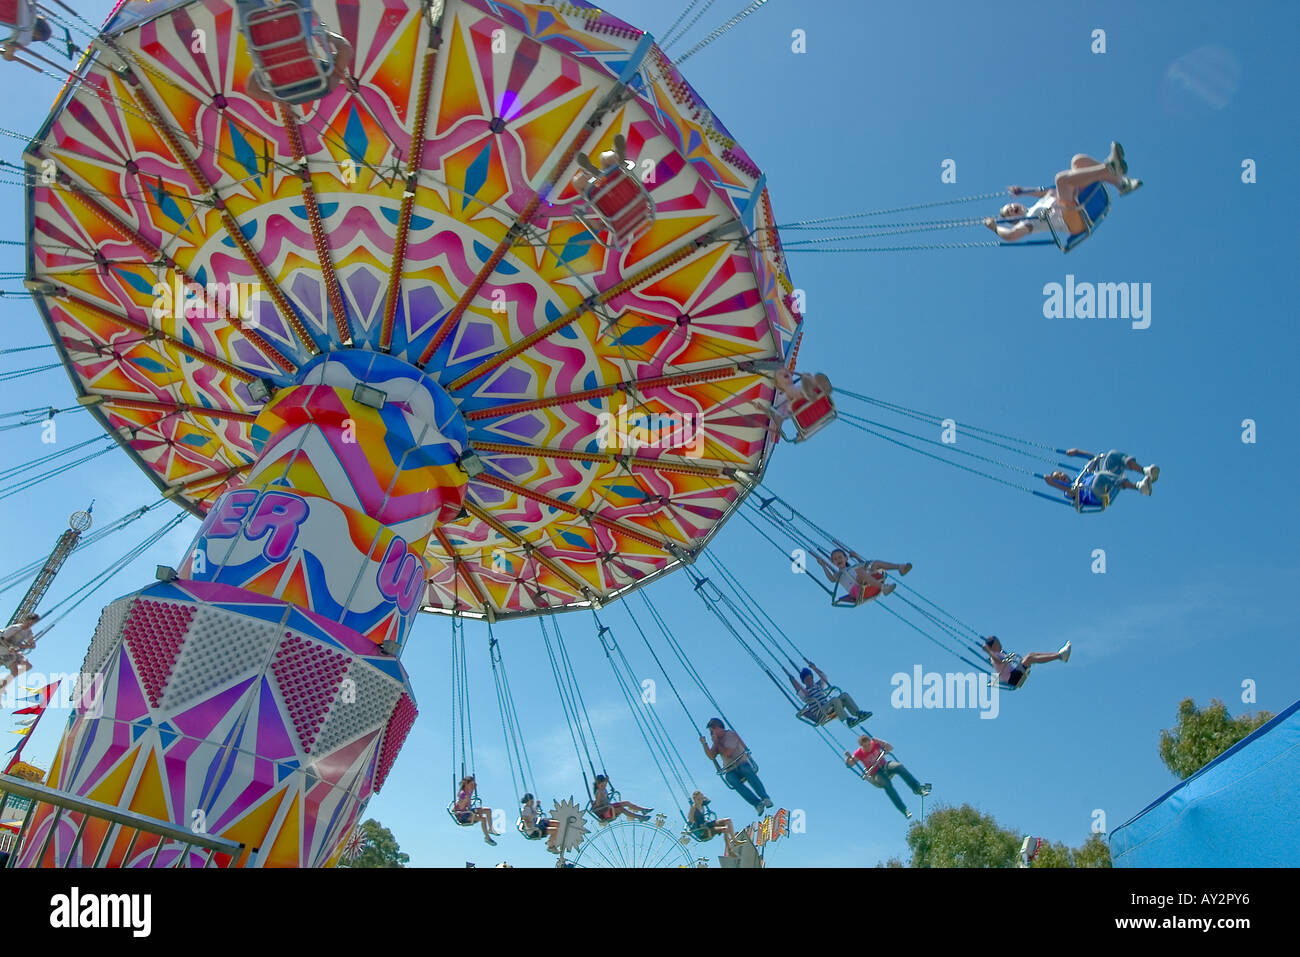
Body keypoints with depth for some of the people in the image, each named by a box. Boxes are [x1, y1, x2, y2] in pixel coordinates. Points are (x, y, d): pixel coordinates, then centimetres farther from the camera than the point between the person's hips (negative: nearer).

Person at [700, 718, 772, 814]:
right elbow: (712, 757, 2)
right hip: (730, 771, 4)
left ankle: (765, 798, -44)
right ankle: (757, 804, -40)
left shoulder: (731, 735, -4)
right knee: (734, 782, -31)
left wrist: (716, 742, -8)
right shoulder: (718, 740, 15)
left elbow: (728, 753, -16)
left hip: (742, 763, -4)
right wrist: (704, 744, -7)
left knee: (748, 772, -38)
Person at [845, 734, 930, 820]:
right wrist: (848, 758, -37)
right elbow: (848, 764, -15)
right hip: (875, 774, -3)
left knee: (899, 766, -28)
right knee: (887, 785, -32)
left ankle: (917, 788, -24)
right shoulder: (859, 754, -13)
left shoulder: (875, 744, -8)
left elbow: (890, 748, -6)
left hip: (885, 766, 3)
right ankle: (904, 810, -29)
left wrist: (880, 742, -23)